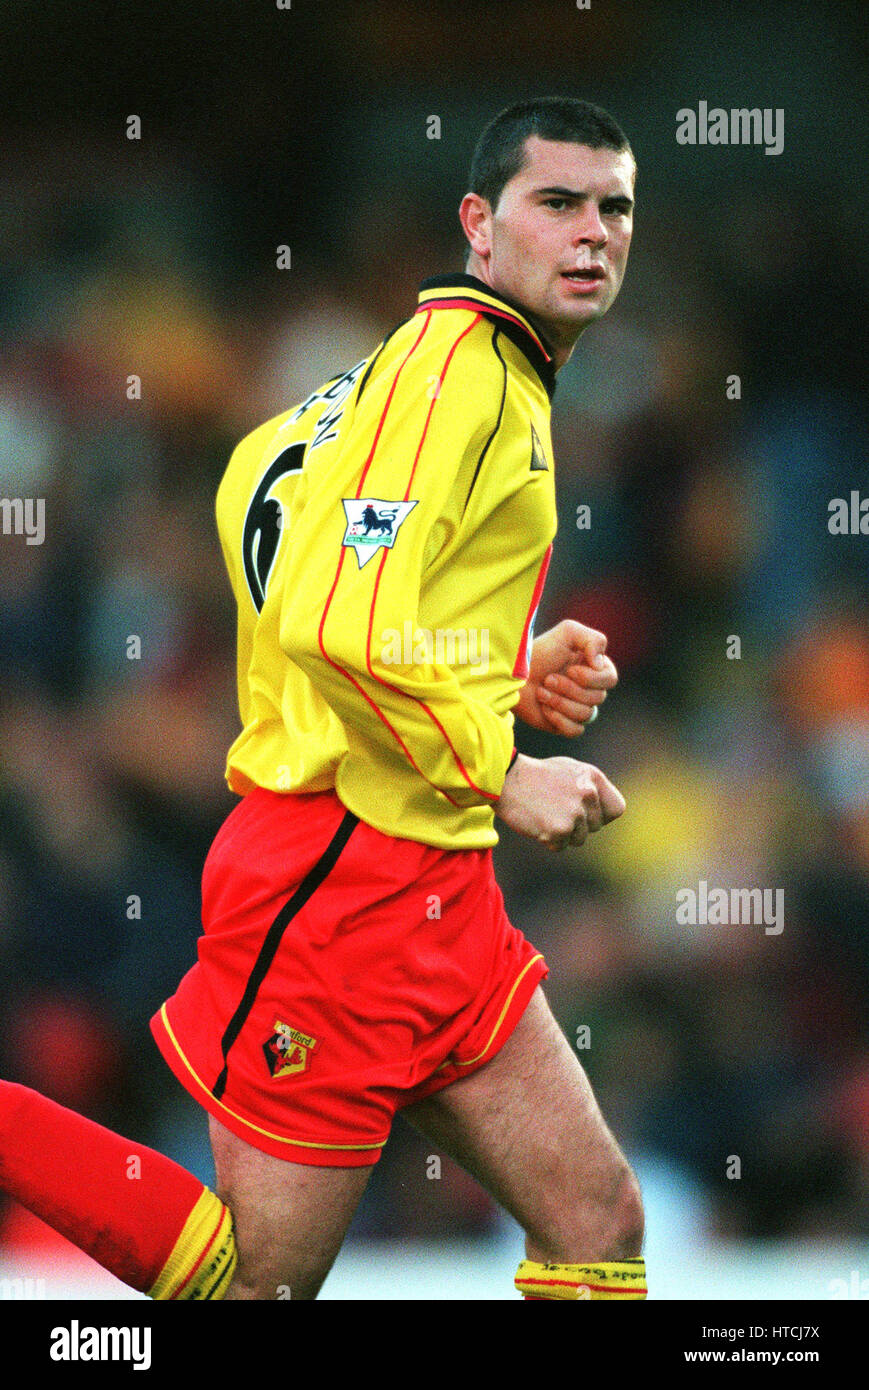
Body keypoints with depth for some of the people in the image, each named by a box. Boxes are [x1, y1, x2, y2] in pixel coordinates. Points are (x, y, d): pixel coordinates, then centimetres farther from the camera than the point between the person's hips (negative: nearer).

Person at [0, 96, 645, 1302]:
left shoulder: (503, 384, 17)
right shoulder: (453, 366, -13)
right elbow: (341, 623, -24)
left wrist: (513, 674, 13)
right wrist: (501, 772, -13)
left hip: (431, 888, 10)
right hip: (342, 877, -10)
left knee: (599, 1223, 5)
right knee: (261, 1278, -5)